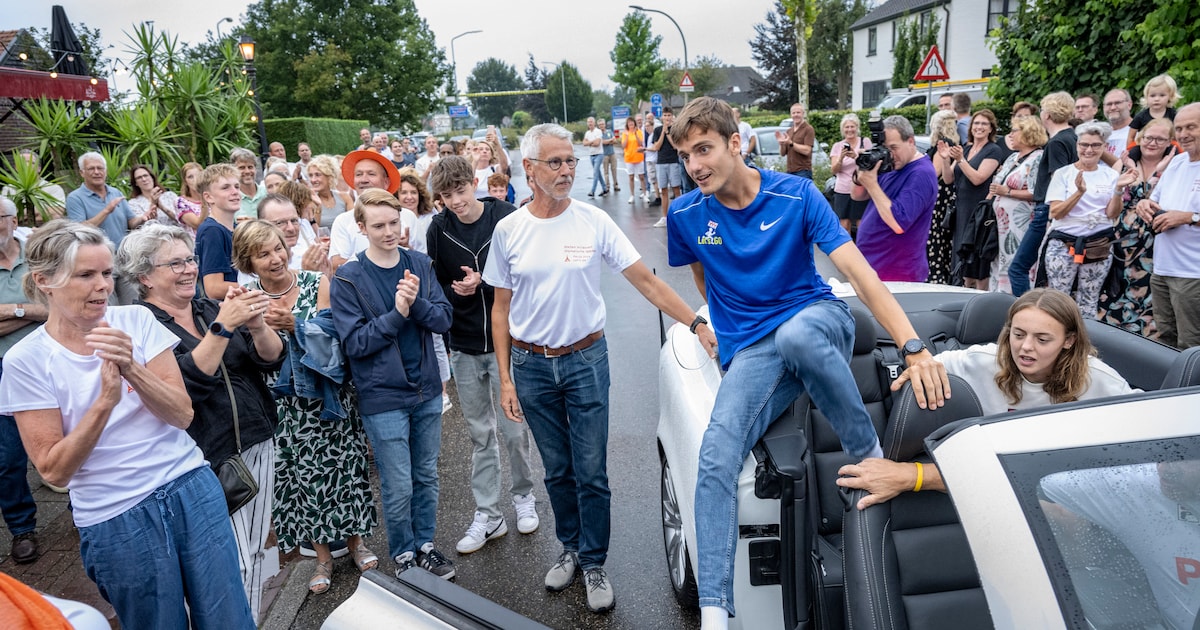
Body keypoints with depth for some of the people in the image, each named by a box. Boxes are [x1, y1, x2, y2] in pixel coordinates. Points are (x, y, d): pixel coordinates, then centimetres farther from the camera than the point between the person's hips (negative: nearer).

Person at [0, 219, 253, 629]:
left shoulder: (137, 320, -1)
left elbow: (183, 415, -6)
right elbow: (53, 470, -9)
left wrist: (131, 369, -22)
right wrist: (106, 400, -22)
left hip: (192, 489, 2)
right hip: (117, 521, -2)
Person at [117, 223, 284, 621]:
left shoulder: (210, 309, 8)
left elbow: (272, 359, 0)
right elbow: (185, 384, -22)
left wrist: (256, 325, -19)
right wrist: (222, 327, -28)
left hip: (257, 446, 6)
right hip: (206, 460, -6)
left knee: (256, 552, 15)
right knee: (233, 564, 0)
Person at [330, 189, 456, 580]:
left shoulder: (420, 265, 2)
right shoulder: (348, 278, -9)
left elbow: (443, 320, -3)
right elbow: (354, 343, -13)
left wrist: (417, 302, -22)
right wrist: (397, 313, -22)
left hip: (427, 390, 4)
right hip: (383, 398, -4)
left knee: (426, 476, 17)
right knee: (398, 487, 5)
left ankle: (425, 545, 35)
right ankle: (403, 556, 27)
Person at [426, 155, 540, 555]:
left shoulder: (507, 218, -10)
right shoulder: (439, 230, -1)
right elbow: (436, 287, 6)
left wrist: (481, 282, -19)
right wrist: (455, 292, -15)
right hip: (465, 348, 3)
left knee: (514, 429, 6)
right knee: (480, 435, 12)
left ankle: (523, 495, 31)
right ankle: (487, 515, 24)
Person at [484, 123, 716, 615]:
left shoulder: (593, 221, -6)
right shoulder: (509, 230, -2)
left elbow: (647, 282, -7)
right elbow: (501, 310, 3)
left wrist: (698, 324, -15)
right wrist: (505, 380, 1)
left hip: (586, 359, -1)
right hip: (531, 365, 2)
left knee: (591, 472, 3)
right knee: (557, 470, 15)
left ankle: (594, 564, 23)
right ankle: (570, 547, 37)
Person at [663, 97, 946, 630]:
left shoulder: (795, 195, -9)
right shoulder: (686, 215, 0)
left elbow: (858, 271, -16)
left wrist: (914, 346, -26)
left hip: (816, 318, -2)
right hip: (750, 351, 2)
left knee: (795, 334, -41)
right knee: (716, 459, -22)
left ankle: (870, 455, -18)